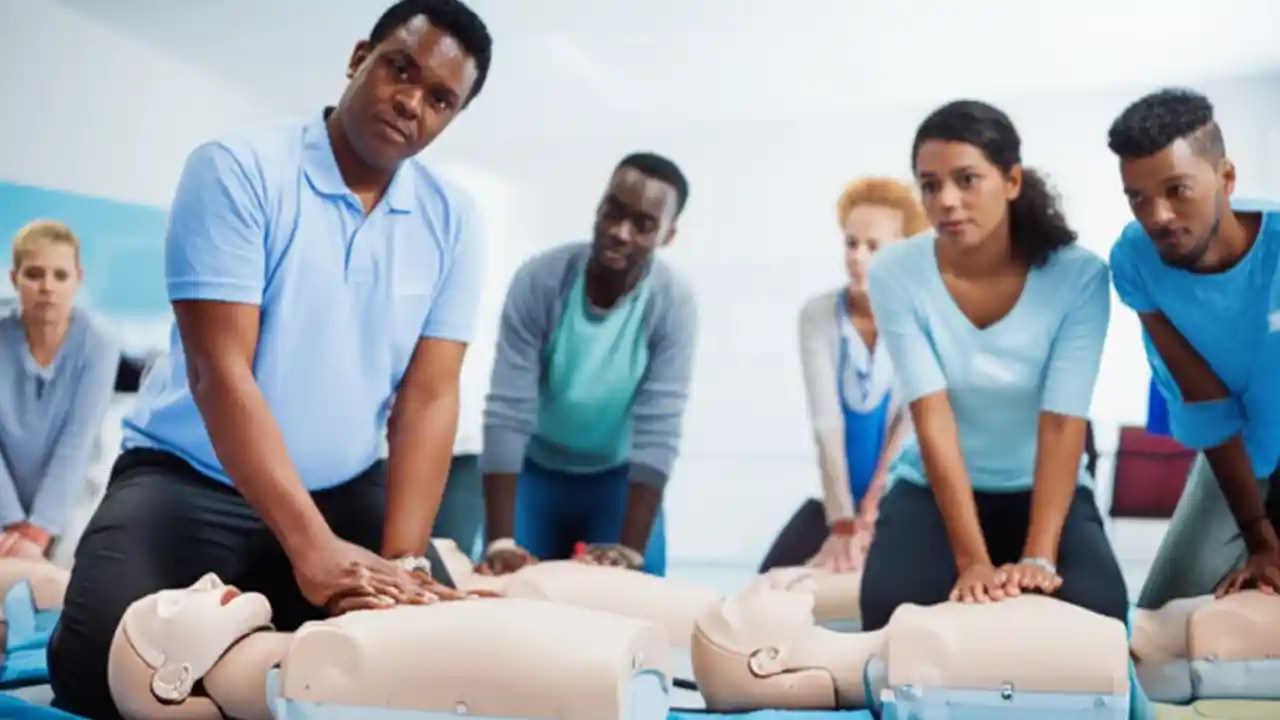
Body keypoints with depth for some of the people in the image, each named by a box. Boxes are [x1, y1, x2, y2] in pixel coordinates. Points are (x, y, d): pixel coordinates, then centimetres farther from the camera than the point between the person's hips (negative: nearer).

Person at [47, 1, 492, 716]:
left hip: (348, 490, 4)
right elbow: (220, 369, -21)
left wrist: (402, 559, -21)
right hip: (190, 478, -3)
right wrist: (311, 546, -30)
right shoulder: (237, 169, -14)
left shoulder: (452, 220, -2)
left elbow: (430, 397, -7)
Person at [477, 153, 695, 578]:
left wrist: (632, 549, -32)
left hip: (619, 478, 0)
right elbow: (506, 412, -26)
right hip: (534, 470, 0)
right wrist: (500, 540, -32)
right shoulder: (539, 279, -23)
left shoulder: (674, 304, -22)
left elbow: (658, 432, -26)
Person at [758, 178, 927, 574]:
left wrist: (871, 512, -22)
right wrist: (843, 523, -23)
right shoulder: (818, 315, -7)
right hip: (835, 497, 2)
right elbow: (827, 422, -15)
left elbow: (912, 423, -16)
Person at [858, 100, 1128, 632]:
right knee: (894, 611, -25)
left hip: (1041, 489, 0)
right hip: (933, 489, 0)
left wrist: (1037, 557, -31)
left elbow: (1063, 423, -21)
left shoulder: (1078, 275, -16)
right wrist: (972, 561, -28)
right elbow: (933, 419, -22)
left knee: (1095, 612, -25)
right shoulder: (895, 274, -15)